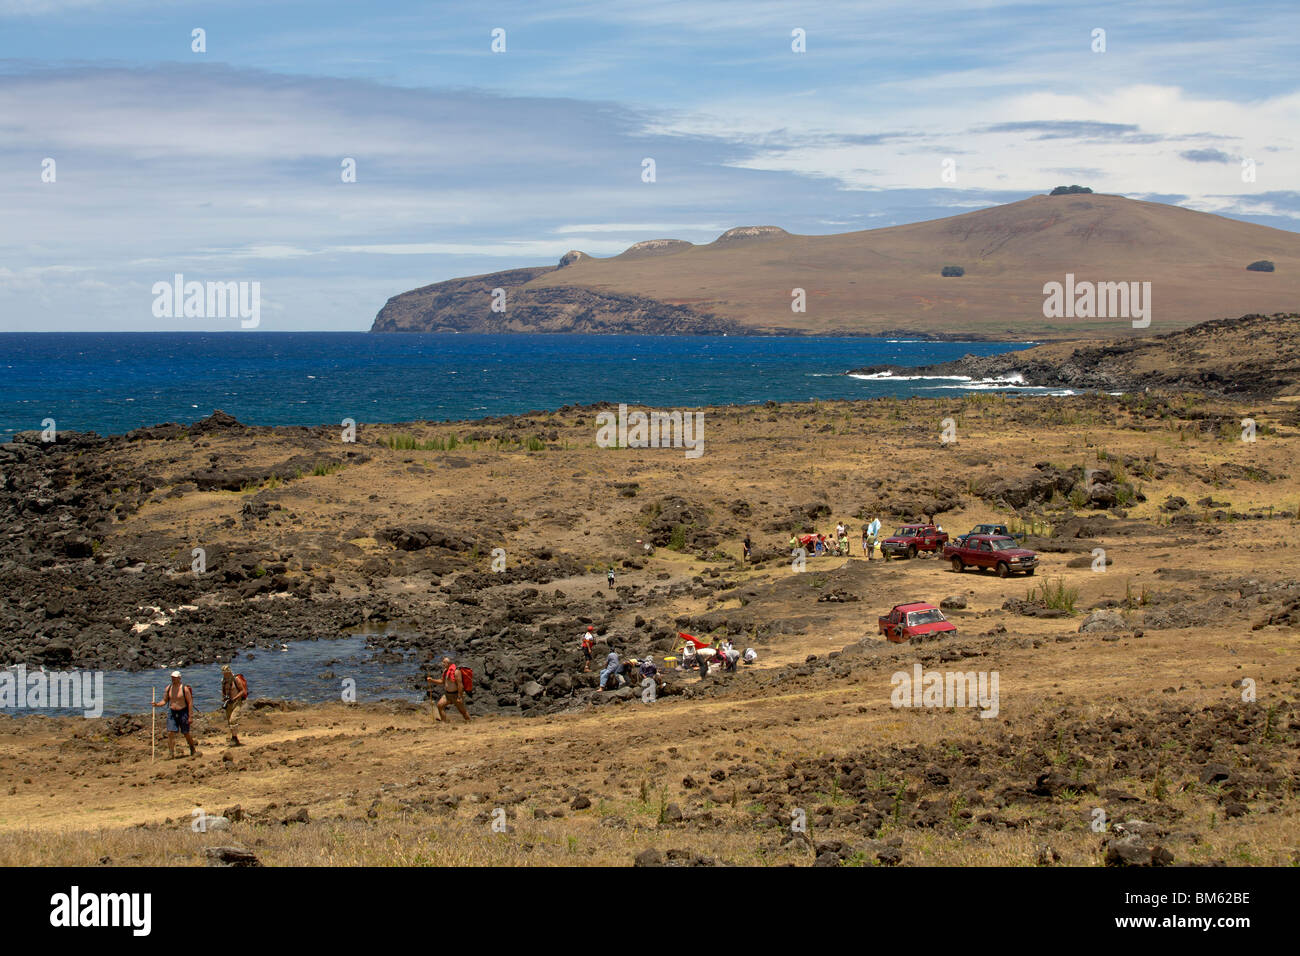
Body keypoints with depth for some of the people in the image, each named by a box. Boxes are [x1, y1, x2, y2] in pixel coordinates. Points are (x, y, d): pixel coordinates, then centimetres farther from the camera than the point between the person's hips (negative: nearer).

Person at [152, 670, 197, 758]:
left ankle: (193, 748, 33)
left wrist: (190, 716, -13)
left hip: (183, 712, -4)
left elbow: (190, 702, -10)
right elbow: (165, 700, 9)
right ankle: (173, 754, -5)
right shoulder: (168, 688, 2)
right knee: (170, 733, -8)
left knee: (186, 733, 6)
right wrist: (157, 704, -12)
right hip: (172, 712, 4)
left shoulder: (184, 688, -12)